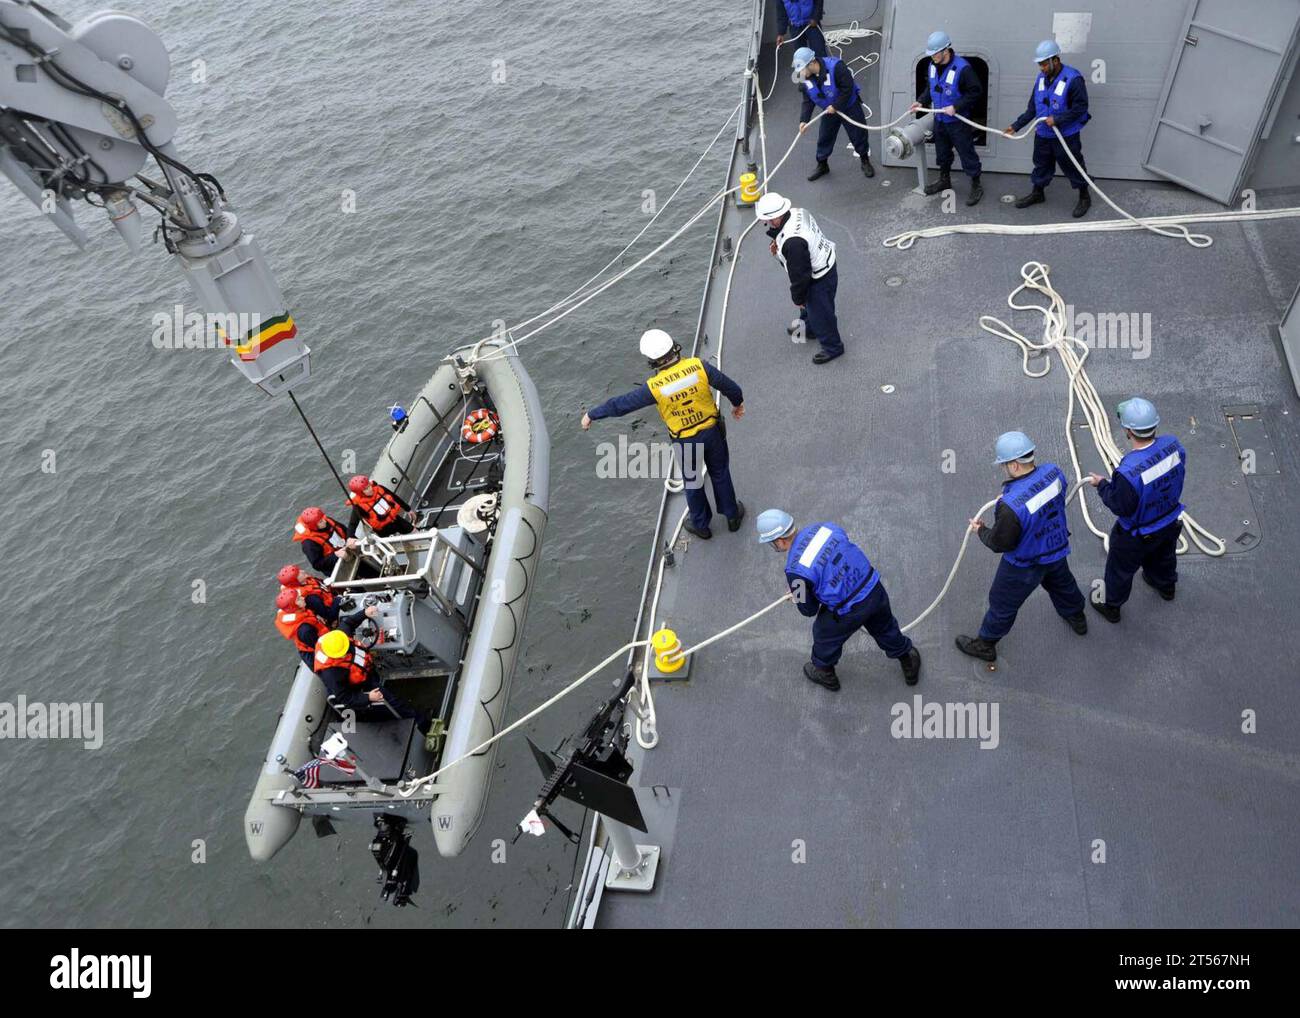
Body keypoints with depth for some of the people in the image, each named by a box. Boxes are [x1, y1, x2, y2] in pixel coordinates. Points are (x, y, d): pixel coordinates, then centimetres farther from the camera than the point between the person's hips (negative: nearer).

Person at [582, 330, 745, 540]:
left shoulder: (654, 387, -25)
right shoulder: (698, 366, -21)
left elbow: (620, 405, -14)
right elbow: (730, 386, -9)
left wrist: (591, 415, 2)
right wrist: (738, 403, 14)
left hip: (686, 441, -2)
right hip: (712, 430, 2)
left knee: (692, 482, 22)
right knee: (720, 473, 24)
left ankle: (701, 525, 42)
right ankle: (732, 516, 43)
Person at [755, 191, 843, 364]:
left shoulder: (792, 242, -40)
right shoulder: (797, 213, -12)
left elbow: (800, 274, -30)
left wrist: (798, 298, -12)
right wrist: (778, 241, -8)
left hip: (820, 279, -9)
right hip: (825, 264, 9)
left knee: (820, 313, 14)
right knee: (809, 304, 33)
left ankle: (832, 347, 37)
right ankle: (809, 328, 60)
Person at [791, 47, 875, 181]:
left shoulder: (836, 67, -33)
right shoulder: (806, 78, -13)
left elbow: (848, 88, -30)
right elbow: (808, 101, -8)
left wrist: (836, 106, -26)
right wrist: (804, 120, -20)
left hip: (849, 106, -5)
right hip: (829, 110, 5)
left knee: (858, 134, 7)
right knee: (824, 138, 9)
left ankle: (865, 161, 29)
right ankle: (822, 165, 28)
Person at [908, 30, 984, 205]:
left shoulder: (962, 68, -25)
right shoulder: (933, 66, -2)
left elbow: (976, 92, -21)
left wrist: (956, 107, -27)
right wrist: (921, 101, 0)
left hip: (958, 121, -7)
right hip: (939, 119, 7)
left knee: (966, 153, 2)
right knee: (942, 151, 22)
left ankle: (976, 186, 15)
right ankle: (944, 180, 43)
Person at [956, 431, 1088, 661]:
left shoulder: (1011, 506, -42)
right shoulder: (1053, 472, -21)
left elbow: (1000, 543, -25)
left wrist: (981, 530, -5)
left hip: (1025, 565, -6)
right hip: (1056, 549, 6)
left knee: (1002, 603, 18)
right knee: (1062, 583, 36)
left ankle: (985, 645, 40)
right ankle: (1077, 618, 64)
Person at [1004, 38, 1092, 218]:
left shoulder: (1073, 79, -20)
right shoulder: (1041, 78, 1)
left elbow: (1080, 108, -19)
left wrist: (1057, 120, -26)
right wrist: (1016, 126, 5)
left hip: (1066, 136, -6)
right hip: (1043, 134, 6)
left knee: (1073, 166, 6)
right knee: (1041, 164, 20)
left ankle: (1084, 197, 23)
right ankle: (1037, 193, 40)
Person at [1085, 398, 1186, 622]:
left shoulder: (1128, 472, -44)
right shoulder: (1173, 445, -24)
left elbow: (1121, 508, -27)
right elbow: (1177, 477, -3)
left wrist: (1102, 485, -11)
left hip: (1137, 535, -6)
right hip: (1170, 523, 6)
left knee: (1120, 569, 23)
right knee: (1164, 556, 37)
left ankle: (1111, 606, 48)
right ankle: (1166, 586, 66)